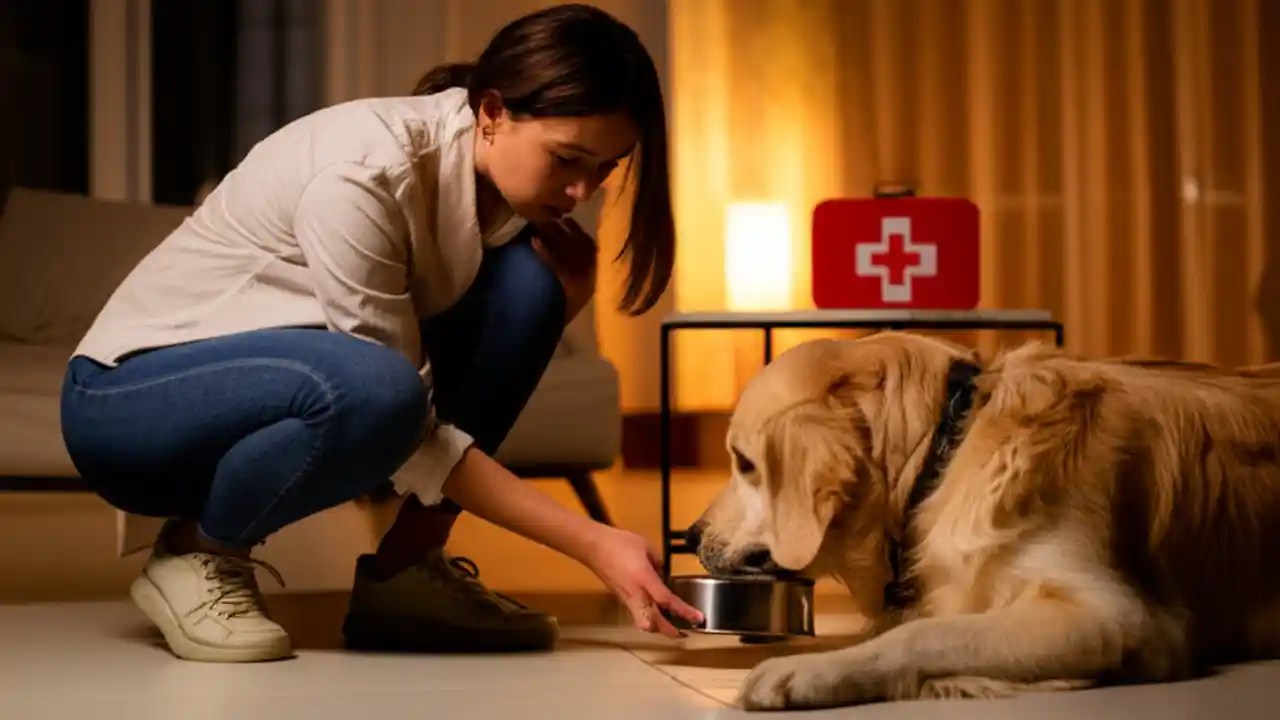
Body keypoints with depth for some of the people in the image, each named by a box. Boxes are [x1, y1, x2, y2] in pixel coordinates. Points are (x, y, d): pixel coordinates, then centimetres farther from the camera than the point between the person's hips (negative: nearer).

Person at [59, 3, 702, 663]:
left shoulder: (506, 170, -7)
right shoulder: (366, 175, -29)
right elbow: (401, 412, -28)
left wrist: (557, 291, -18)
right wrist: (591, 543, -30)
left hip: (273, 376, 7)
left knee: (528, 283, -14)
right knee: (368, 389, -39)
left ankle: (401, 571, -7)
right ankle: (194, 555, -10)